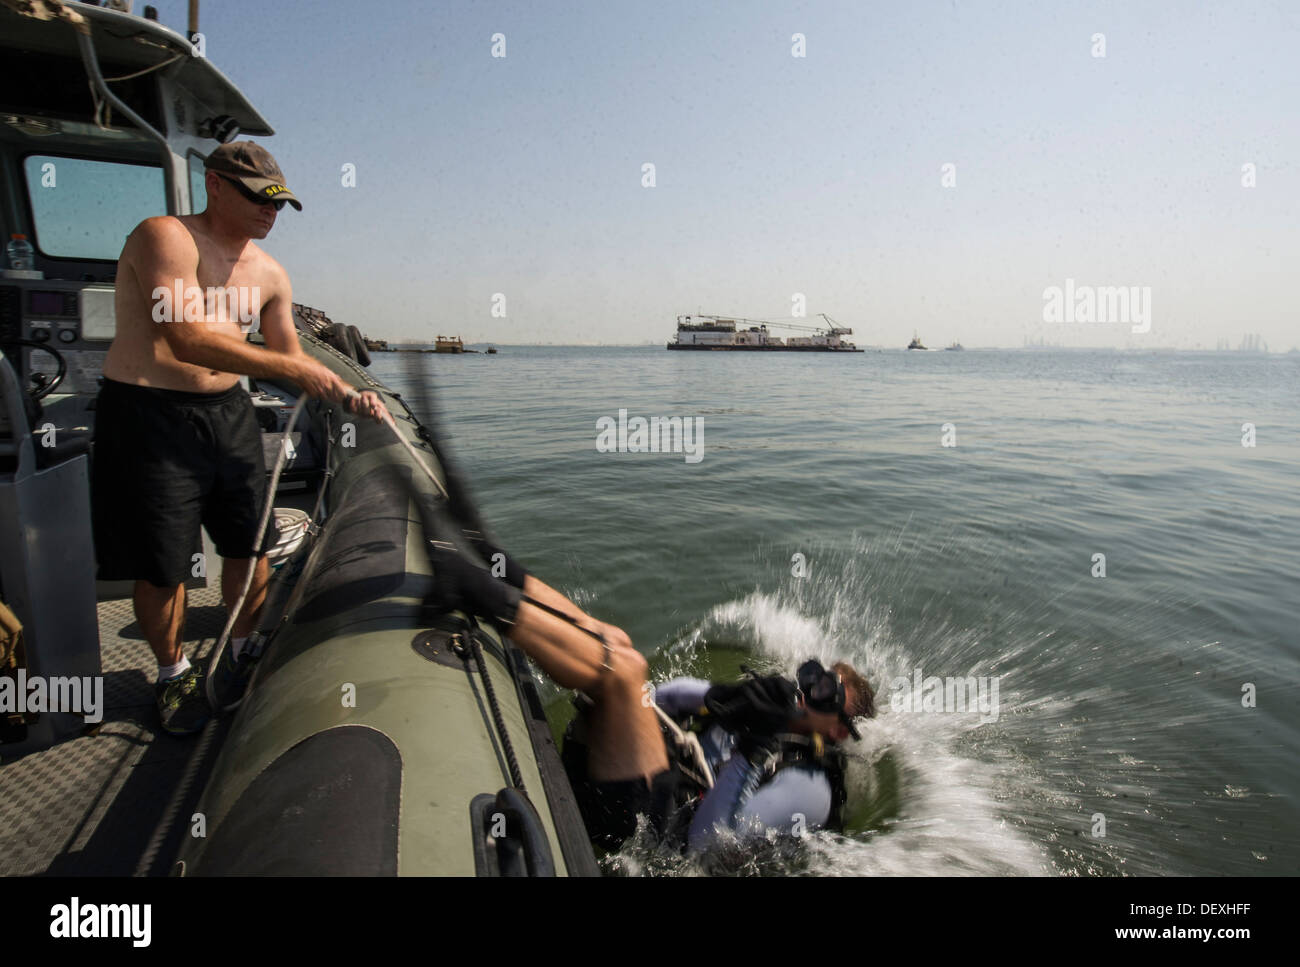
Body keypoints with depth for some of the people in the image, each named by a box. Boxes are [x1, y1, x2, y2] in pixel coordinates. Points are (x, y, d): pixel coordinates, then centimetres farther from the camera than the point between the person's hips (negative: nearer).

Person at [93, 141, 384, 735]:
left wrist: (348, 396, 0)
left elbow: (290, 357, 14)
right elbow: (189, 341, -27)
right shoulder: (165, 238, -14)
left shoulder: (269, 273, 8)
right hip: (148, 417, -6)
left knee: (251, 546, 9)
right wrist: (290, 370, -29)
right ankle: (173, 672, 28)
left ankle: (240, 655, 33)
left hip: (229, 414, 6)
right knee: (162, 567, 3)